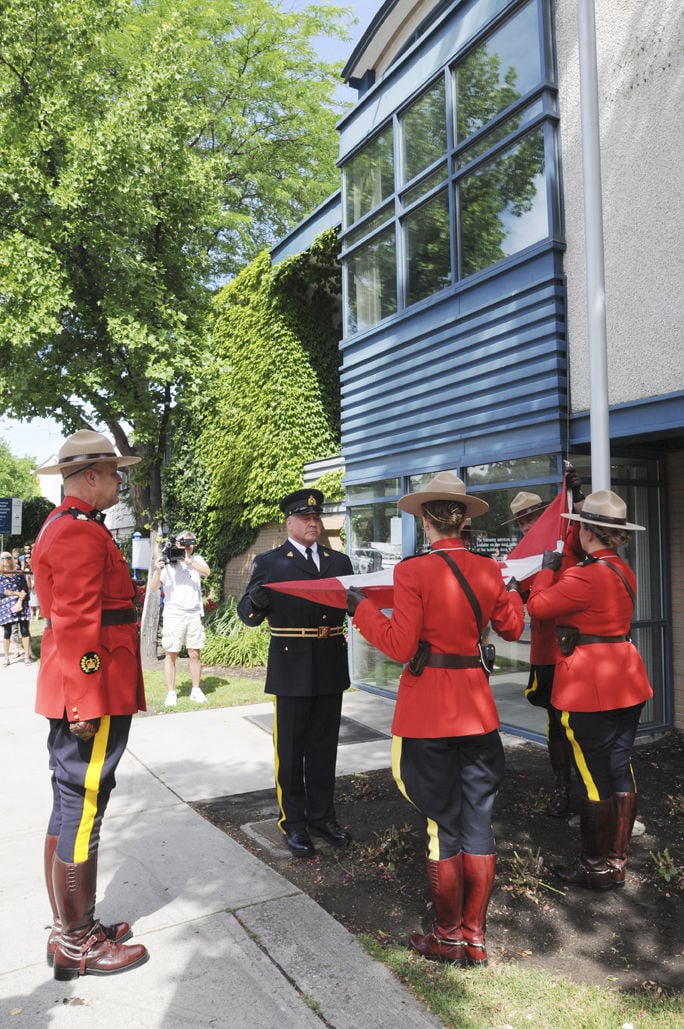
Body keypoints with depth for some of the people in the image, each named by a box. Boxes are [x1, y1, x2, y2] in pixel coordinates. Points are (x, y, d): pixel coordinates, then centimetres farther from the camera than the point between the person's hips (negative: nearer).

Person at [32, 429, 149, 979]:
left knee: (68, 810, 17)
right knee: (83, 814, 1)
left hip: (71, 699, 11)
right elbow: (78, 625, -23)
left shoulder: (63, 526, 16)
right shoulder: (83, 533, -17)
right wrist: (86, 704, -22)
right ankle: (77, 945, 16)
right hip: (92, 697, -11)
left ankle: (68, 929, 31)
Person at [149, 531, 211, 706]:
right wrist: (158, 571, -19)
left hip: (194, 614, 2)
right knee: (171, 654, -1)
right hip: (173, 615, -2)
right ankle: (171, 693, 5)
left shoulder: (196, 560, 10)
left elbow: (207, 572, -10)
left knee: (195, 654, 5)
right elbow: (153, 588, -2)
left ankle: (196, 690, 15)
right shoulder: (167, 563, 3)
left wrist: (187, 561, -20)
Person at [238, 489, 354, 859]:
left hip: (331, 668, 4)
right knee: (290, 749, 7)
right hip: (291, 668, -4)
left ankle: (322, 815, 31)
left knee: (324, 747, 16)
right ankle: (293, 822, 22)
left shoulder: (339, 561, 10)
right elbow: (248, 614, -7)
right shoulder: (269, 562, -3)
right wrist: (257, 602, -30)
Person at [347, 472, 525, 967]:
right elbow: (512, 627, 14)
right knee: (478, 822, 14)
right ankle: (476, 936, 27)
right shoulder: (489, 570, 0)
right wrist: (512, 591, 31)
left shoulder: (414, 571, -15)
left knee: (442, 825, 9)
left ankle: (450, 938, 24)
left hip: (428, 711, -4)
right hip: (477, 707, 4)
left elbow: (401, 645, -15)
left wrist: (362, 608, -3)